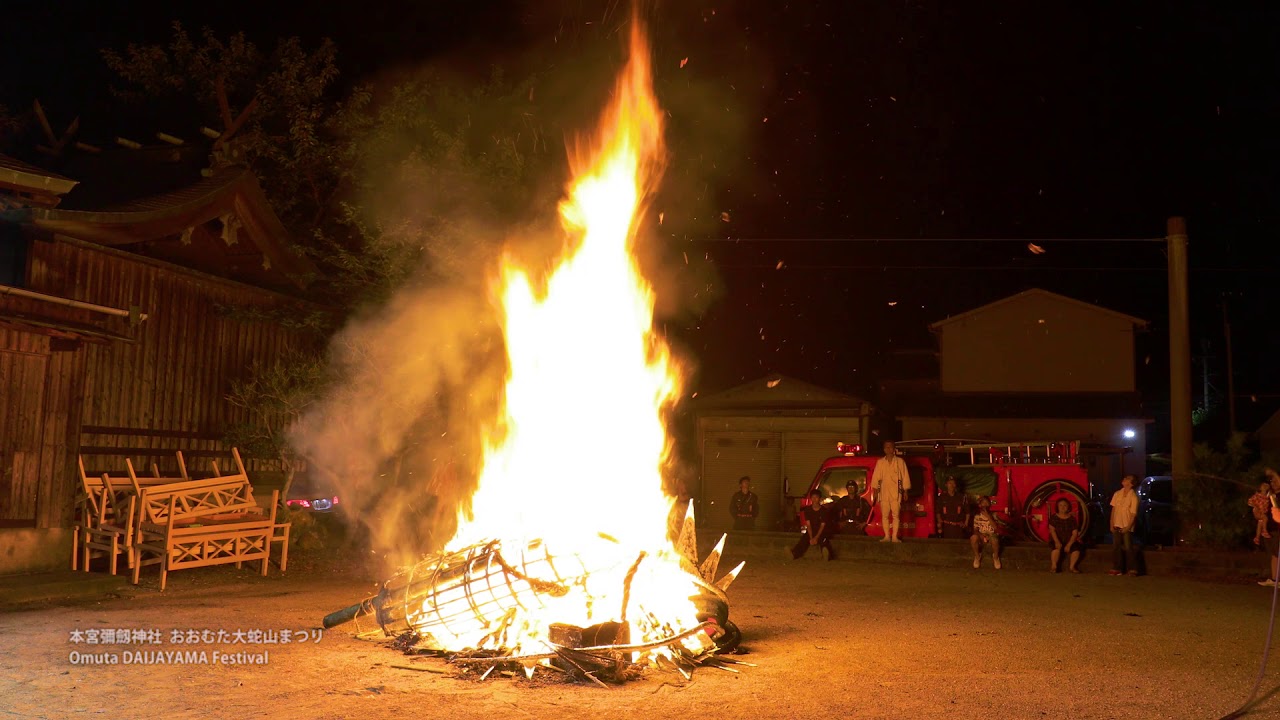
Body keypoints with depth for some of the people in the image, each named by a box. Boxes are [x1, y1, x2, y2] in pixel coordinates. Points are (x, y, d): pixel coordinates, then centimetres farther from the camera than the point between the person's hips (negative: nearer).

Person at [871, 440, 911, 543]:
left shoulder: (900, 462, 5)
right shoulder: (880, 462, 11)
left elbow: (905, 477, 6)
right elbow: (876, 477, 12)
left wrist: (905, 491, 2)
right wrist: (875, 491, 7)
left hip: (896, 493, -2)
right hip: (884, 493, 2)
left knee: (895, 515, -6)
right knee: (885, 515, 1)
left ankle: (894, 537, -5)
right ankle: (887, 536, 5)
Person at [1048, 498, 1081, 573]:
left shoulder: (1072, 518, 6)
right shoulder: (1054, 517, 4)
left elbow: (1075, 533, -1)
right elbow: (1052, 530, -6)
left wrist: (1069, 545, -16)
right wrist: (1057, 542, -22)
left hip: (1070, 541, 2)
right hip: (1057, 540, -2)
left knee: (1076, 550, -30)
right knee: (1056, 548, -37)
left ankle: (1072, 566, -6)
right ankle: (1053, 566, -19)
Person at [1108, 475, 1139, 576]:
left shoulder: (1133, 497, -10)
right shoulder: (1117, 494, 6)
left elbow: (1133, 514, -10)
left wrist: (1128, 527, -15)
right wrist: (1112, 524, 5)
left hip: (1127, 527, -5)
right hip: (1116, 526, 5)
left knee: (1128, 548, -3)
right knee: (1116, 547, 7)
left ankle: (1132, 569, 5)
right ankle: (1117, 569, 14)